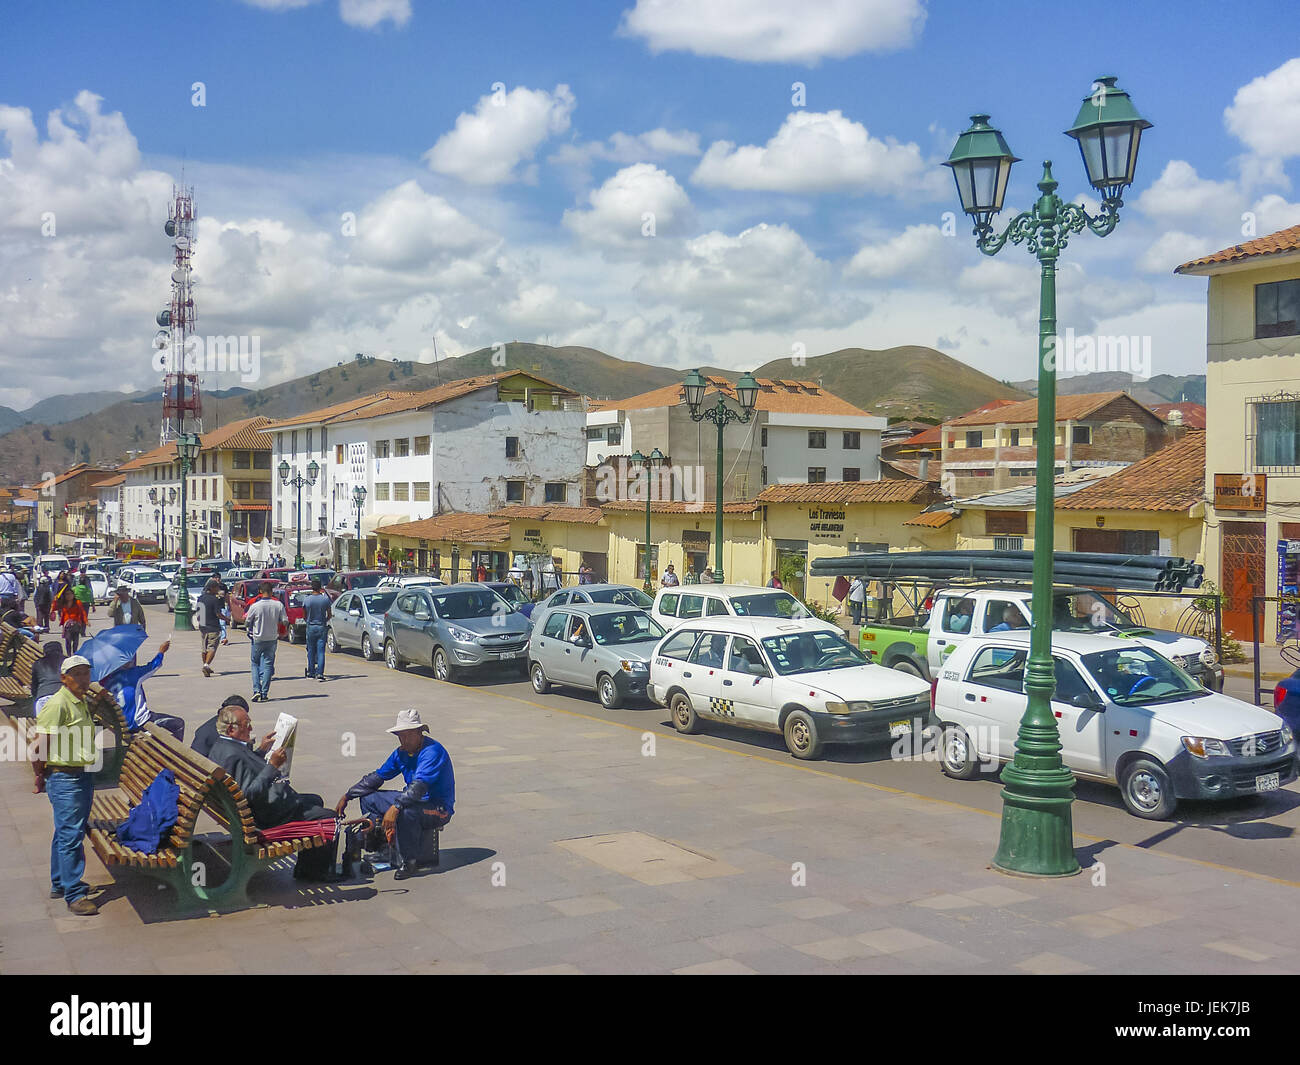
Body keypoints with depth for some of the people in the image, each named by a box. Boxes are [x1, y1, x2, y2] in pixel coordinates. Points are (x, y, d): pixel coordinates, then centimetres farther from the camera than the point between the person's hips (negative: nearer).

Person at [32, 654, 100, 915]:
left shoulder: (82, 703, 14)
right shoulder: (58, 704, -16)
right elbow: (38, 743, -17)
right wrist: (40, 777, -10)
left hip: (83, 776, 9)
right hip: (64, 778, -9)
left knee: (65, 832, 19)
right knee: (70, 835, -9)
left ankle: (60, 884, 30)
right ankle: (74, 895, -7)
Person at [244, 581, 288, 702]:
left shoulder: (254, 606, -13)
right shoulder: (279, 605, -9)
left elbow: (246, 623, -3)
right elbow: (285, 622, -4)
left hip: (257, 639, -1)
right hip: (272, 639, 1)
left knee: (255, 664, 13)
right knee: (268, 664, 9)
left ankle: (256, 690, -1)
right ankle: (264, 693, 5)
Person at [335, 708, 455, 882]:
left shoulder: (433, 751, -21)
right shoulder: (402, 753, 5)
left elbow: (419, 787, -35)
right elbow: (377, 776, 14)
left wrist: (395, 807, -46)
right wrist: (347, 796, 9)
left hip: (439, 809, -9)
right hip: (416, 801, 9)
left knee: (405, 812, -39)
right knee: (368, 799, 6)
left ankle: (408, 861, -18)